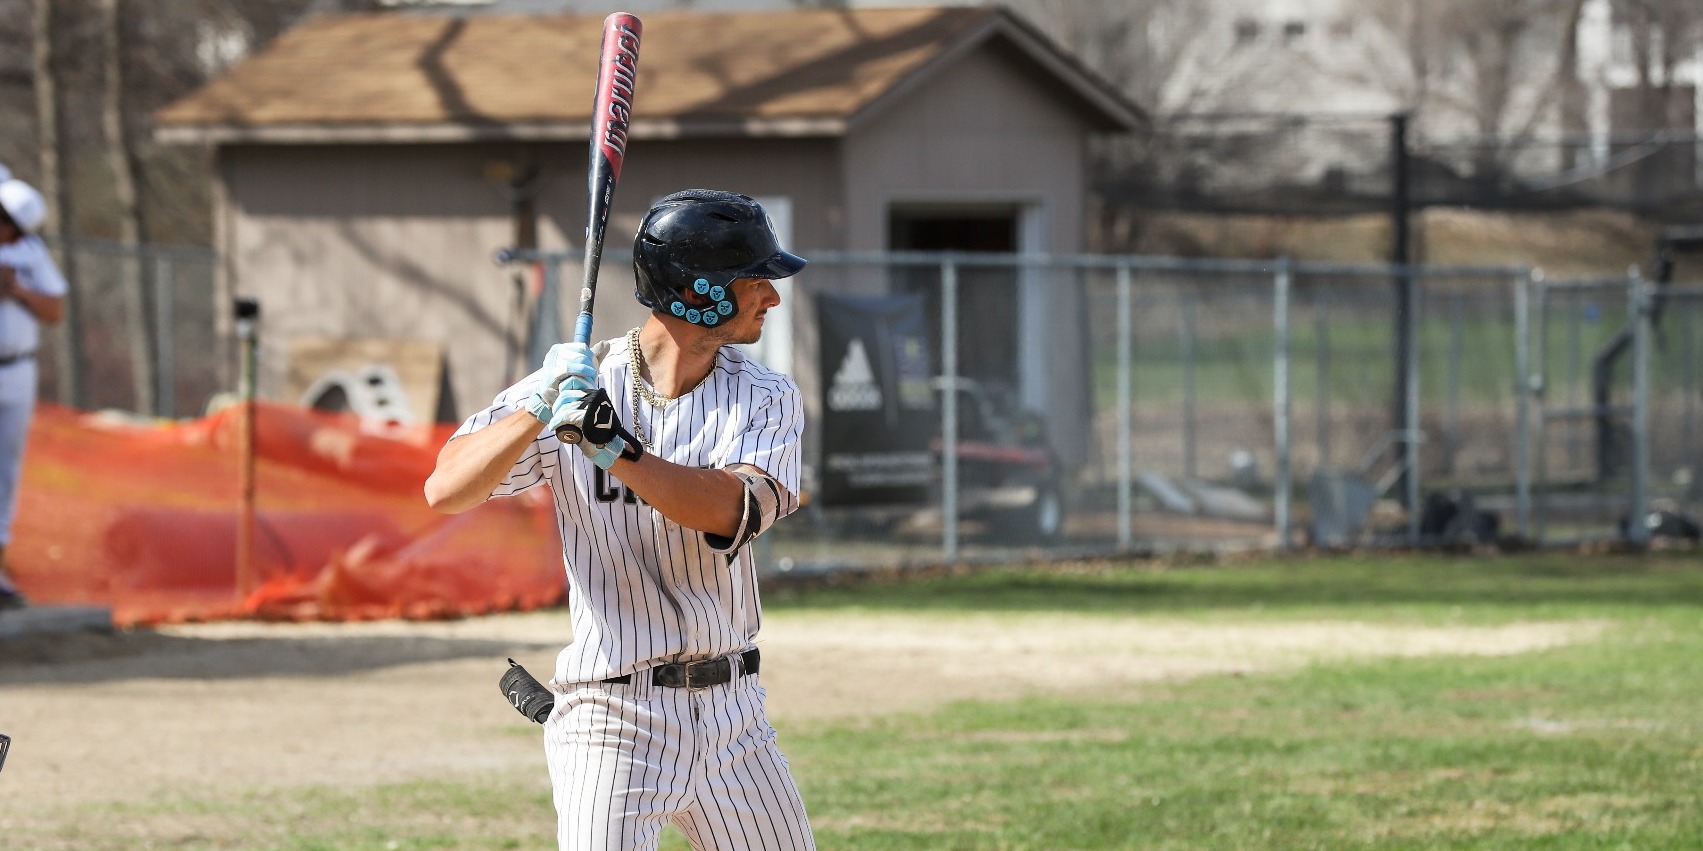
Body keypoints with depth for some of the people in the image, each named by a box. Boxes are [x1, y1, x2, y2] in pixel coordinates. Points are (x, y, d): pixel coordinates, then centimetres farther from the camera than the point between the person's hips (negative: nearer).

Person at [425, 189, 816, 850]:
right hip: (611, 721, -4)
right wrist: (539, 409, -28)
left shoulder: (765, 398, 1)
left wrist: (613, 447, -30)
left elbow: (732, 510, -18)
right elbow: (445, 492, -13)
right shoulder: (575, 379, -5)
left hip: (731, 717, 4)